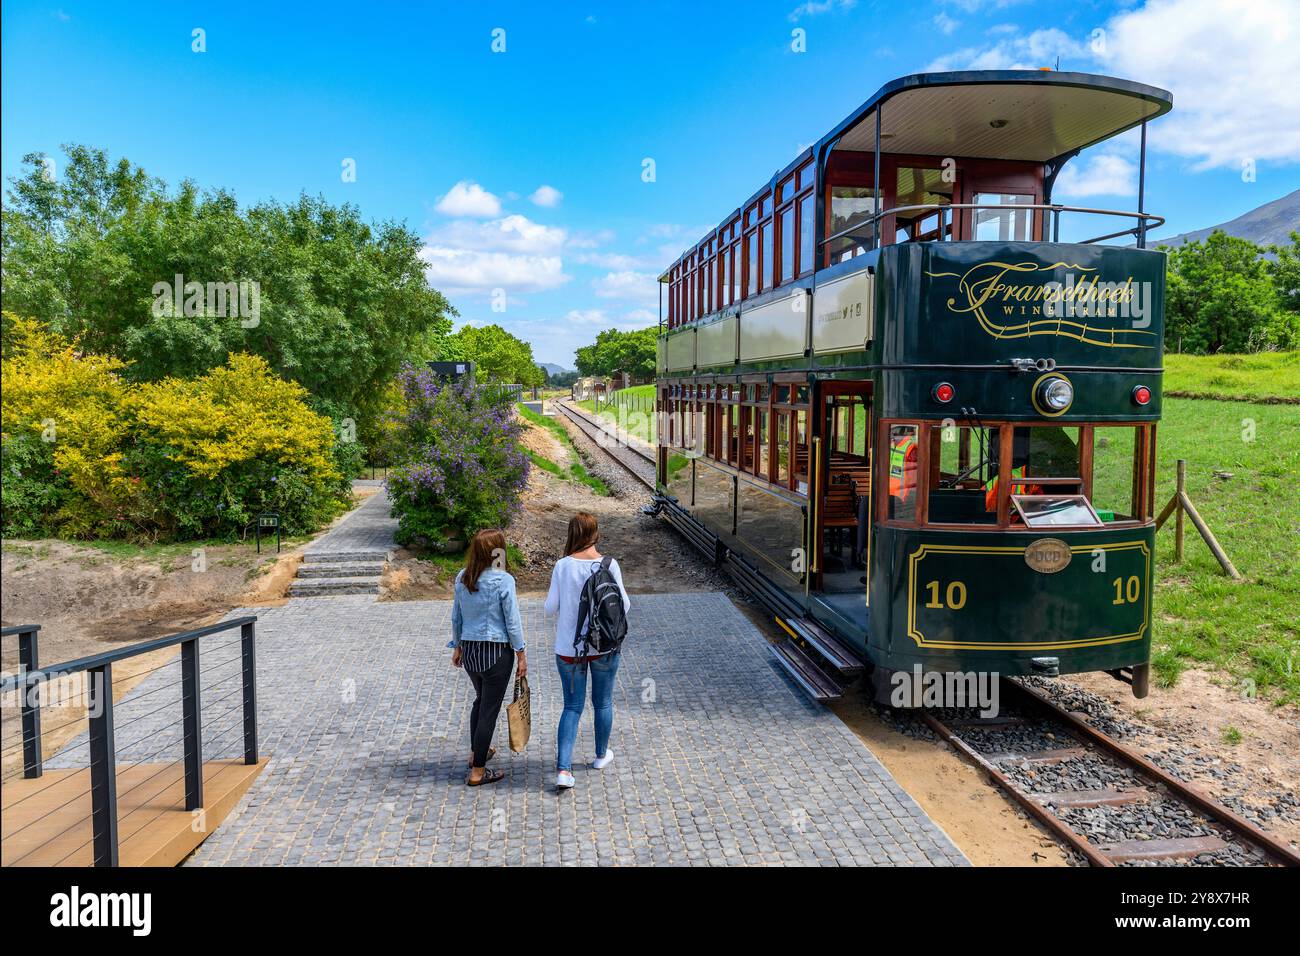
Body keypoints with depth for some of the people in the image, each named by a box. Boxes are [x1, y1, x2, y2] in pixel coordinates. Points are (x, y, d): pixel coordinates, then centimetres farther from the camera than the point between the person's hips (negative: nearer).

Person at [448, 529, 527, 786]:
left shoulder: (462, 578, 0)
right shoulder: (503, 581, -17)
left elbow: (456, 617, 8)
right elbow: (512, 622, -13)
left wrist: (457, 647, 20)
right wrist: (521, 654, -3)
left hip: (469, 649, 6)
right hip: (496, 651, -6)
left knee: (480, 699, 27)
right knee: (489, 708, 5)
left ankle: (476, 752, 42)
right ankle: (477, 771, 12)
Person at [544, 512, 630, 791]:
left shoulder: (562, 566, -11)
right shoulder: (609, 565, -12)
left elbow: (551, 607, -5)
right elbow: (623, 606, -7)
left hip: (569, 648, 0)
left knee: (572, 707, 10)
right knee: (603, 703, 19)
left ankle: (563, 769, -1)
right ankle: (601, 755, 37)